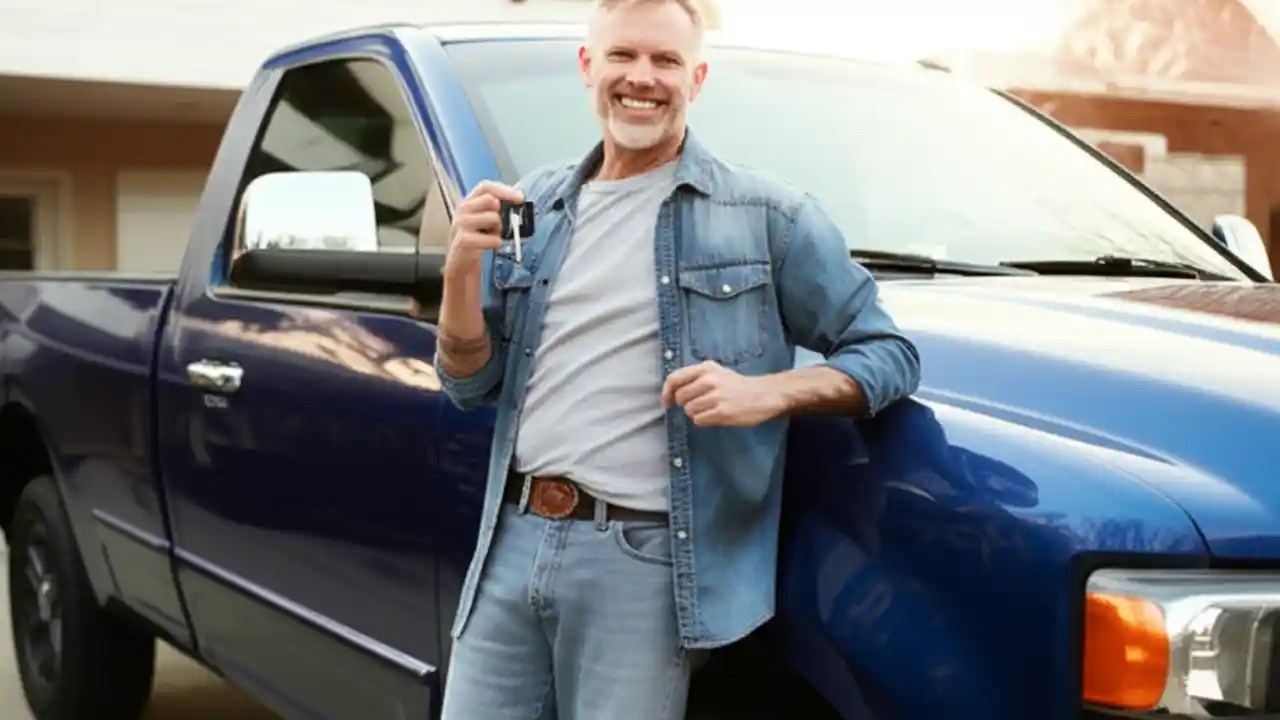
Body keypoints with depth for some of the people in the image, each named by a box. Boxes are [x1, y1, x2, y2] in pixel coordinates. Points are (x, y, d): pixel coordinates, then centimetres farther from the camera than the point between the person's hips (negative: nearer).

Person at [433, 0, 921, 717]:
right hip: (512, 541, 4)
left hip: (644, 560, -4)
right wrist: (463, 266, -7)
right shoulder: (535, 203, 11)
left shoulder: (765, 215, -2)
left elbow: (890, 353, -1)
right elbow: (470, 384, 12)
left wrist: (766, 394, -18)